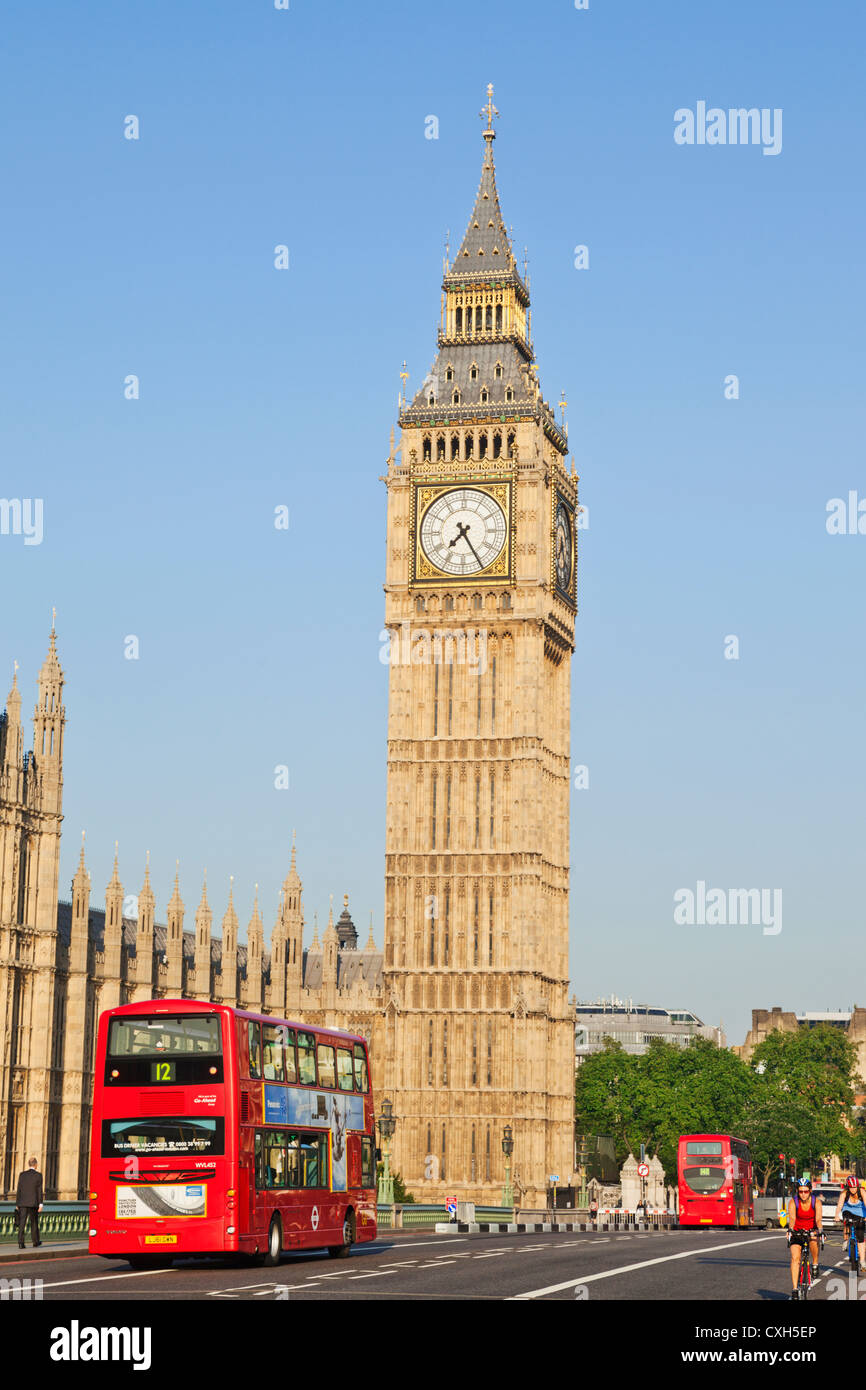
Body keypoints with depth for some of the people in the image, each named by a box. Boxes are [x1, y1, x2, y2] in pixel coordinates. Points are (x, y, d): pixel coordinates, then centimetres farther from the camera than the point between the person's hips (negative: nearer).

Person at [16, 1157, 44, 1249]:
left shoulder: (22, 1175, 5)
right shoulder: (38, 1175, -3)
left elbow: (19, 1189, 6)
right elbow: (39, 1190, -7)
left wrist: (17, 1203, 12)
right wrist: (40, 1203, -5)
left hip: (23, 1203, 2)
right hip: (33, 1203, -2)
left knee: (22, 1223, -3)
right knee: (34, 1222, 13)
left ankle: (20, 1243, -13)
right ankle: (35, 1241, 25)